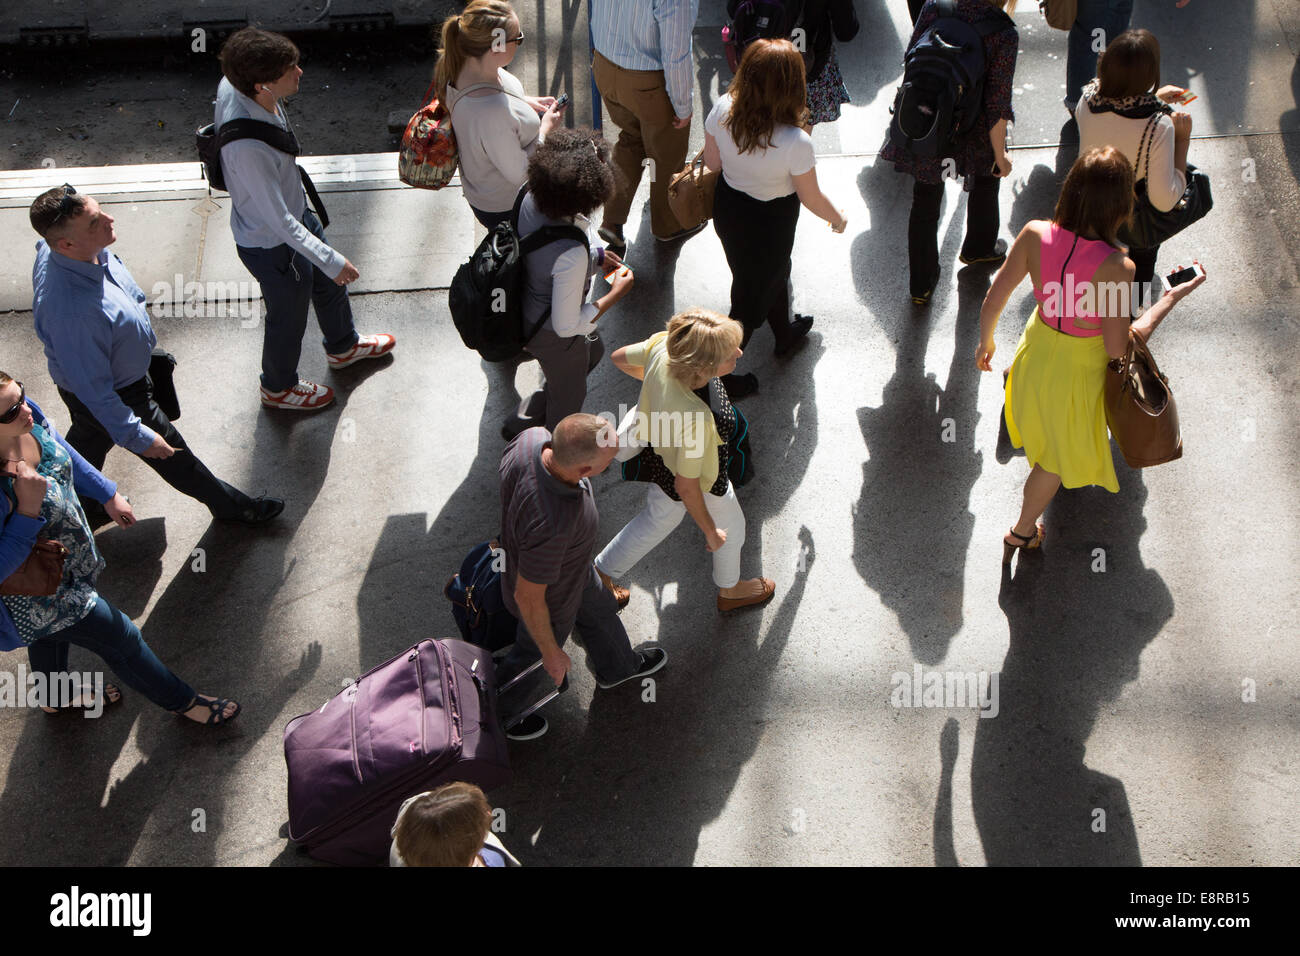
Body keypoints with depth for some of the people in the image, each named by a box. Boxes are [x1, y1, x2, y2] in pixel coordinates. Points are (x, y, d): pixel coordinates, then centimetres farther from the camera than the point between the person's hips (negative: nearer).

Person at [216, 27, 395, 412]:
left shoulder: (232, 86, -17)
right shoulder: (248, 148, -44)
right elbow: (279, 221, -34)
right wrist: (331, 260, -26)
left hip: (296, 211, 8)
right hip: (272, 245, -8)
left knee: (329, 282, 30)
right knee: (289, 316, 19)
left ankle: (343, 346, 60)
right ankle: (278, 387, 49)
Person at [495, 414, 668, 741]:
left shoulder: (533, 437, -32)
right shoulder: (550, 525, -50)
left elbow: (504, 481, -7)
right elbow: (528, 596, -33)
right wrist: (551, 653, -15)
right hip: (549, 593, -7)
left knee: (598, 608, 33)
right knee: (534, 653, 26)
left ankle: (617, 666, 65)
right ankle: (498, 715, 57)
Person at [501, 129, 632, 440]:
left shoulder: (530, 199, -22)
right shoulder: (571, 256, -44)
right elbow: (567, 326, -31)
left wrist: (594, 256, -1)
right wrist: (615, 294, -20)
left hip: (530, 308, 8)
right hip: (553, 338, -7)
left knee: (592, 351, 36)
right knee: (569, 394, 25)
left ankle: (525, 419, 52)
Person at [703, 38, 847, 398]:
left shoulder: (722, 110, -23)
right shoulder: (795, 143, -36)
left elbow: (712, 161, -4)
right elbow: (811, 198, -18)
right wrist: (838, 218, 4)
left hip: (727, 209, 6)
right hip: (769, 225, -6)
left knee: (774, 272, 35)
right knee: (751, 299, 19)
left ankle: (785, 334, 63)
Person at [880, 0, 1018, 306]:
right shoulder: (1004, 34, -21)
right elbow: (997, 106, -17)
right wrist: (1000, 155, -3)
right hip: (970, 135, -2)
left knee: (924, 206, 19)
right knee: (986, 179, 31)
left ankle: (921, 284, 31)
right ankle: (979, 248, 53)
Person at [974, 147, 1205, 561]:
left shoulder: (1035, 235, -24)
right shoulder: (1115, 267, -36)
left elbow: (993, 299, -12)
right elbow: (1118, 348, -24)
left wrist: (986, 341, 8)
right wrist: (1172, 298, -15)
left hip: (1036, 352, 3)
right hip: (1078, 370, -3)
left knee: (1046, 429, 37)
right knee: (1058, 455, 25)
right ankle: (1022, 532, 46)